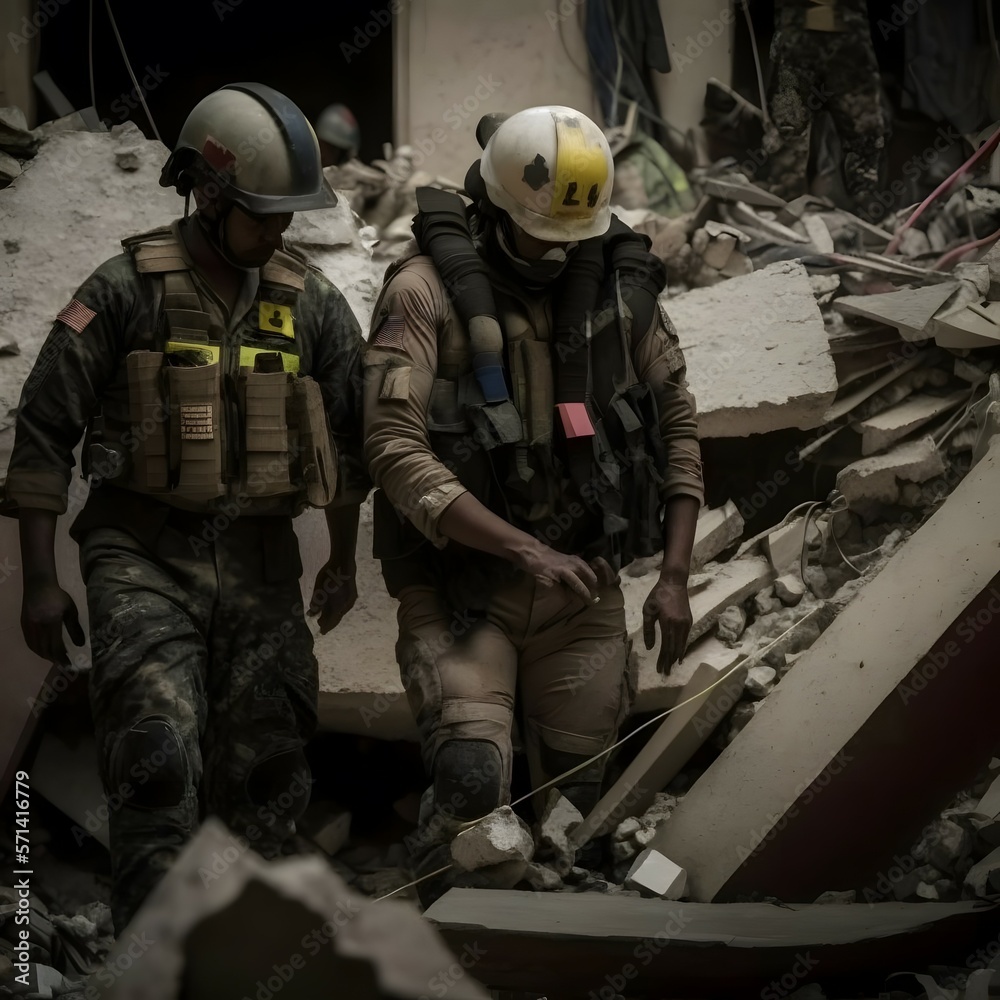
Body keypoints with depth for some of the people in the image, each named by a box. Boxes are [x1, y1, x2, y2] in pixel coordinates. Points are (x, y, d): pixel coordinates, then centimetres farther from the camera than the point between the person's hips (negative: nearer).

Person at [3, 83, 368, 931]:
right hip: (143, 560, -4)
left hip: (258, 565, 4)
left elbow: (347, 439, 17)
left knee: (266, 776, 6)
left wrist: (344, 562, 21)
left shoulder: (311, 303, 5)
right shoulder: (126, 291, -6)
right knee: (159, 767, -15)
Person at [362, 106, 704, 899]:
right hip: (461, 586, -4)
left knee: (575, 797, 7)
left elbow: (677, 425, 11)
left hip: (584, 591, 4)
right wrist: (528, 550, -25)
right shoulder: (427, 289, -12)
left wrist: (675, 577, 3)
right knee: (472, 783, -19)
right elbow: (397, 454, -19)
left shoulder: (621, 284, 2)